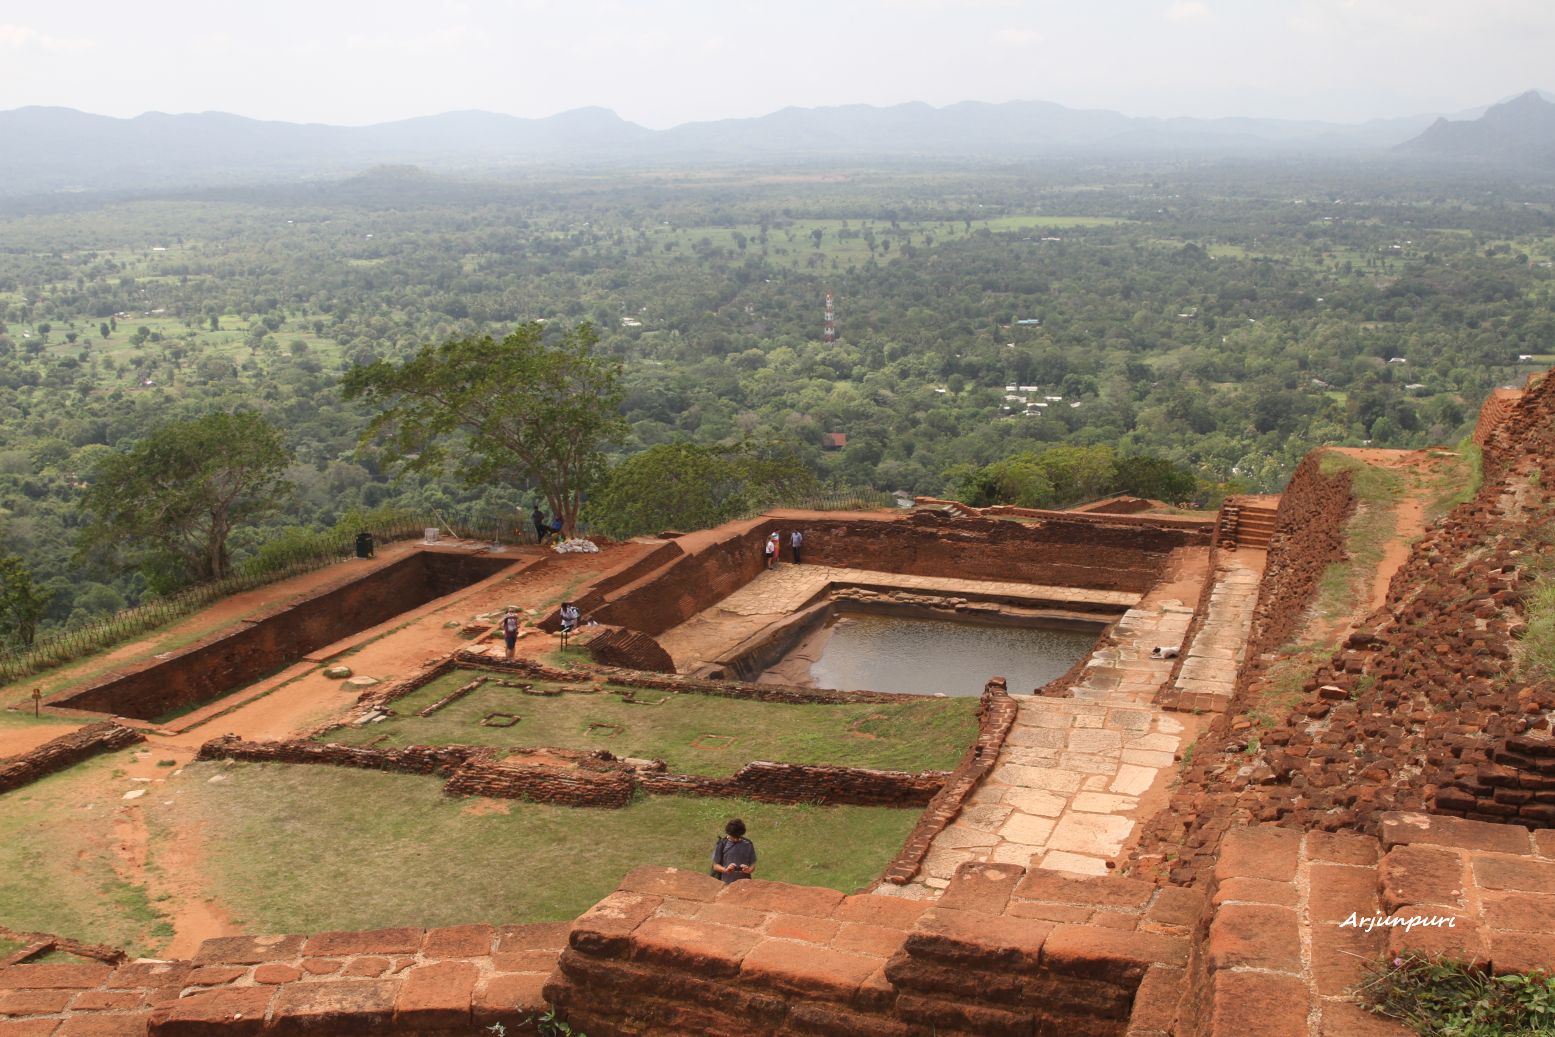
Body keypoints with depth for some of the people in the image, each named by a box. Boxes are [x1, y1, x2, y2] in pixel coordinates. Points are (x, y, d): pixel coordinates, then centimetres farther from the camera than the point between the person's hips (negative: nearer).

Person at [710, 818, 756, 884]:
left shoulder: (748, 844, 3)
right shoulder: (722, 844, -1)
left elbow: (753, 865, 7)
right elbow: (715, 866, 3)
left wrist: (748, 870, -15)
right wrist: (725, 869, -17)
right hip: (726, 883, -1)